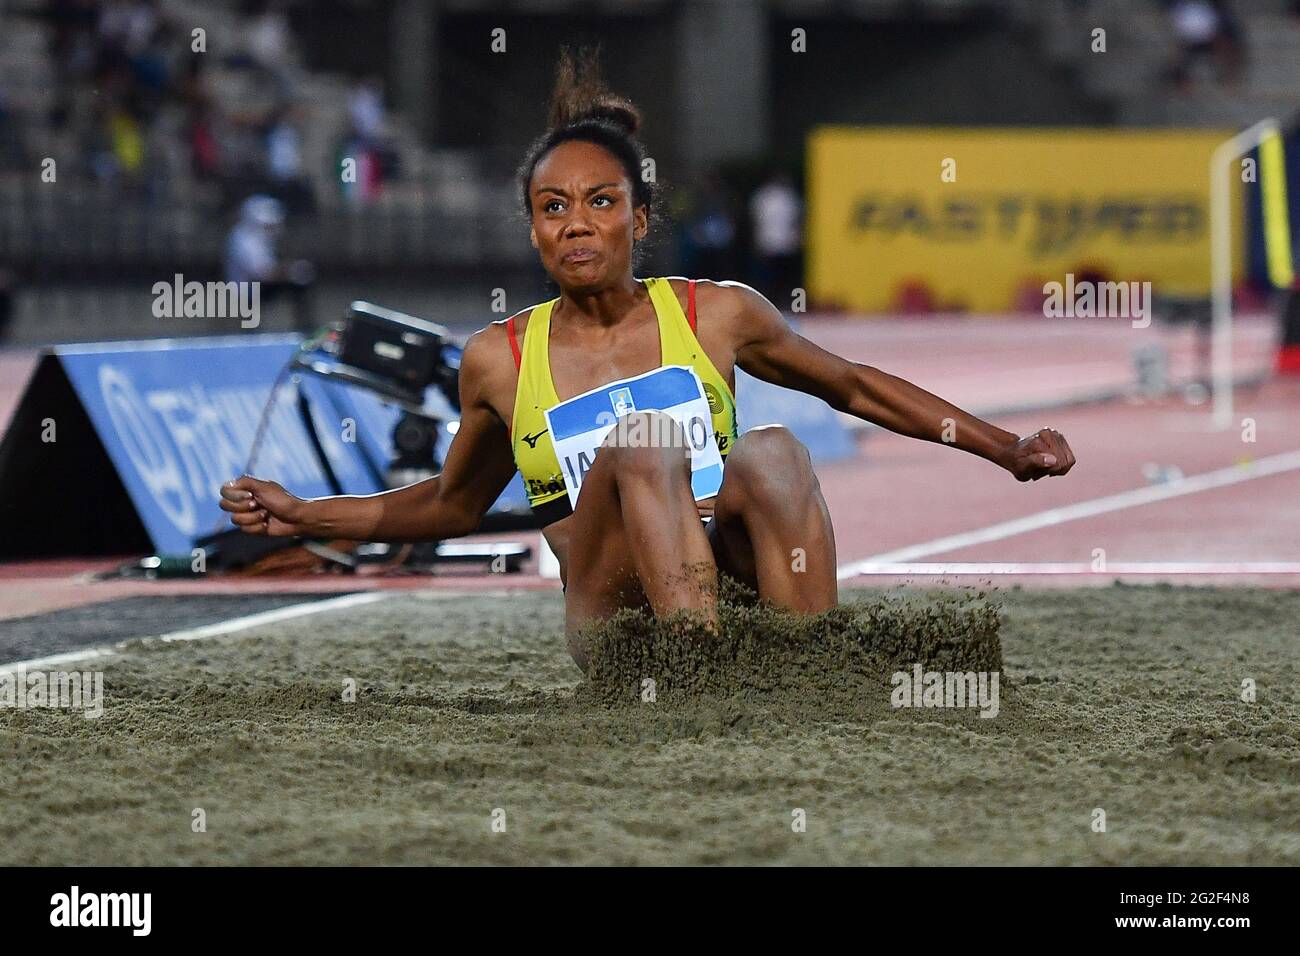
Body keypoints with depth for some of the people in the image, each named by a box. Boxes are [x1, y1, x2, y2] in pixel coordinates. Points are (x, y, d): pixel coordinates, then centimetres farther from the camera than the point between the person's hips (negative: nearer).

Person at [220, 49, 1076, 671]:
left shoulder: (718, 314, 11)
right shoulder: (500, 359, 12)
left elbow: (853, 387, 24)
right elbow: (452, 504, 28)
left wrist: (1007, 450, 20)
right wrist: (301, 516, 19)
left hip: (736, 576, 1)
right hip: (614, 614, -1)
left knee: (773, 452, -29)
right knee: (642, 441, -30)